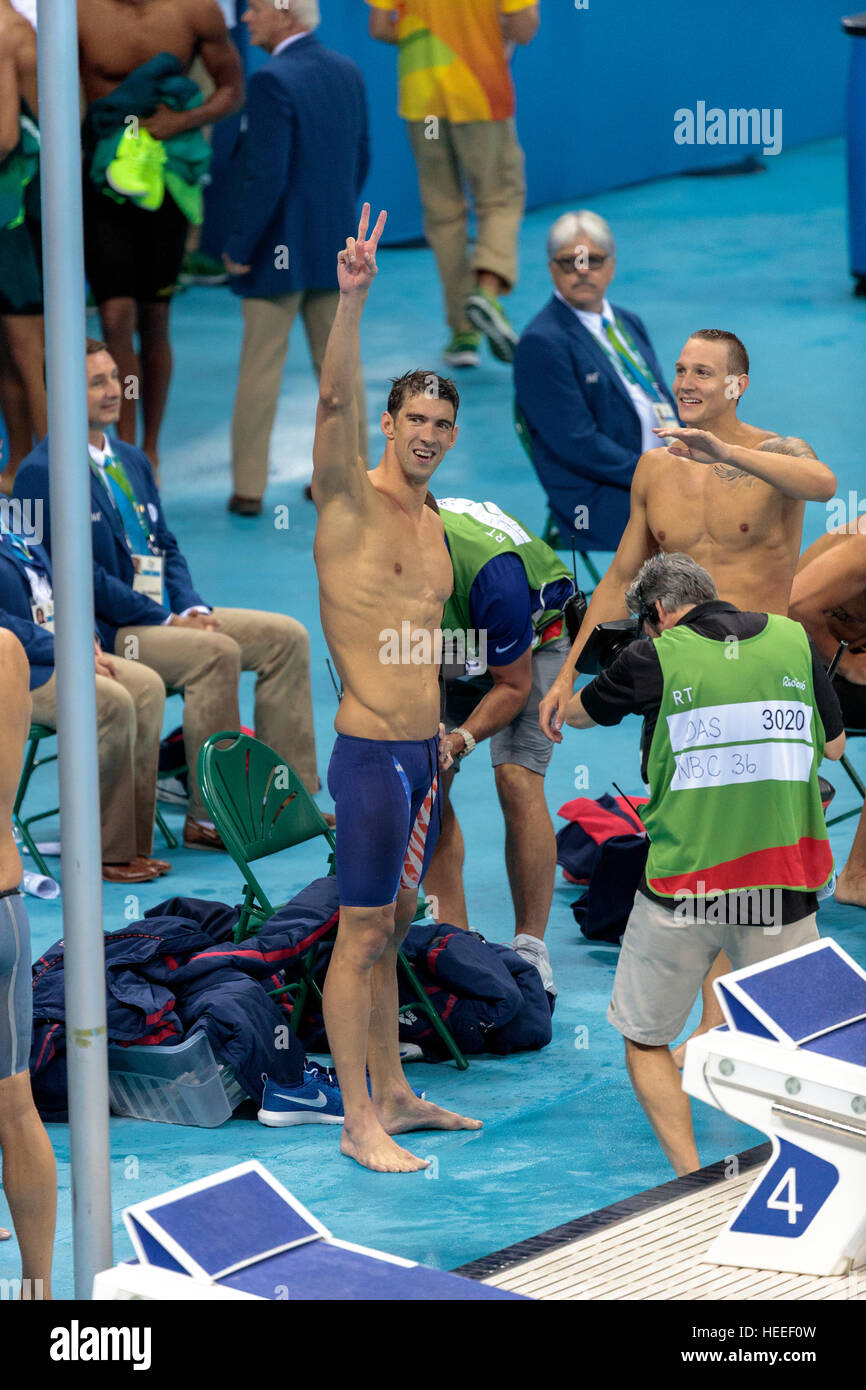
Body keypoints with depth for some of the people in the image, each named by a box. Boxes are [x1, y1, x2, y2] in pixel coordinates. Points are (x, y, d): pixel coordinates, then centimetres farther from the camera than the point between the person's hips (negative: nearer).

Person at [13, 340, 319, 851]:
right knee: (216, 652, -31)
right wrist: (166, 620, -17)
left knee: (287, 636, -5)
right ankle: (208, 819, -25)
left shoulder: (132, 460, 18)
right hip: (102, 633, -9)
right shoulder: (43, 473, -11)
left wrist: (193, 608, -2)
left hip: (166, 615, 9)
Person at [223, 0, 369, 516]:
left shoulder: (274, 81, -18)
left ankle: (249, 487, 8)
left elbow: (267, 177, -22)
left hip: (280, 250, -7)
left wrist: (239, 248, -13)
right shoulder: (347, 71, 5)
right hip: (337, 249, 7)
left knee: (260, 369, 3)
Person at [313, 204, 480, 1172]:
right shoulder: (348, 501, -8)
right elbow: (333, 401, -25)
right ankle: (358, 1121, 1)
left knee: (392, 929, 16)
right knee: (361, 936, -3)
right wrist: (351, 299, -38)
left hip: (423, 752, 7)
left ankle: (393, 1095, 24)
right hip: (370, 753, -7)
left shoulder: (433, 524, 14)